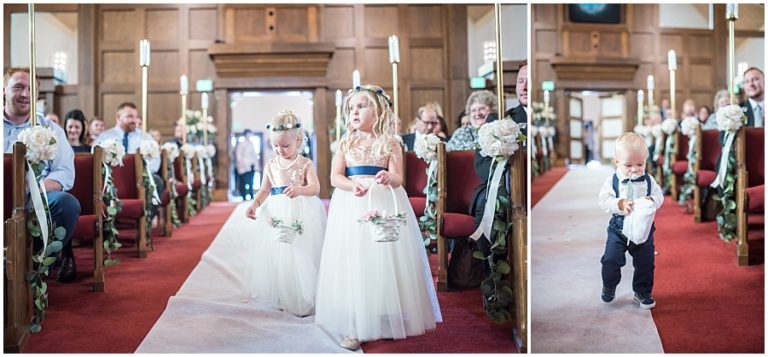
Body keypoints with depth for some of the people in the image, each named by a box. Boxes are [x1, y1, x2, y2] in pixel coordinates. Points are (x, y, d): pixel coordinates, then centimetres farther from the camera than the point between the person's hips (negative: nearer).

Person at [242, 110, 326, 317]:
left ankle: (302, 299, 7)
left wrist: (299, 190, -33)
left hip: (300, 213, -4)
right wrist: (255, 204, -7)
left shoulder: (305, 164, -2)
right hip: (275, 212, 4)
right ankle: (279, 296, 19)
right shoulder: (271, 165, 11)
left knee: (299, 255, -5)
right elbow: (264, 190, 11)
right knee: (274, 253, 5)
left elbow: (315, 188, -13)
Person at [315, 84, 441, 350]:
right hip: (351, 207, 2)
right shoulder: (346, 144, 10)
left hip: (384, 204, -1)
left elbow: (398, 178, -4)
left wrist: (389, 178, -28)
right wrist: (352, 186, -20)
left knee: (384, 261, -2)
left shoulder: (390, 143, 4)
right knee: (352, 263, -2)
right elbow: (335, 177, 0)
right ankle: (354, 327, 1)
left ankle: (387, 320, 11)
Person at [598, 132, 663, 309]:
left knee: (645, 263, 8)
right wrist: (620, 204, -29)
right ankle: (609, 286, 24)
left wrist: (652, 201, -22)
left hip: (643, 228, 2)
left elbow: (659, 196, 0)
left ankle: (642, 292, 26)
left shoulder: (648, 180, -3)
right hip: (619, 228, -2)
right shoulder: (612, 181, -10)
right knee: (611, 259, -2)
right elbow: (604, 201, -14)